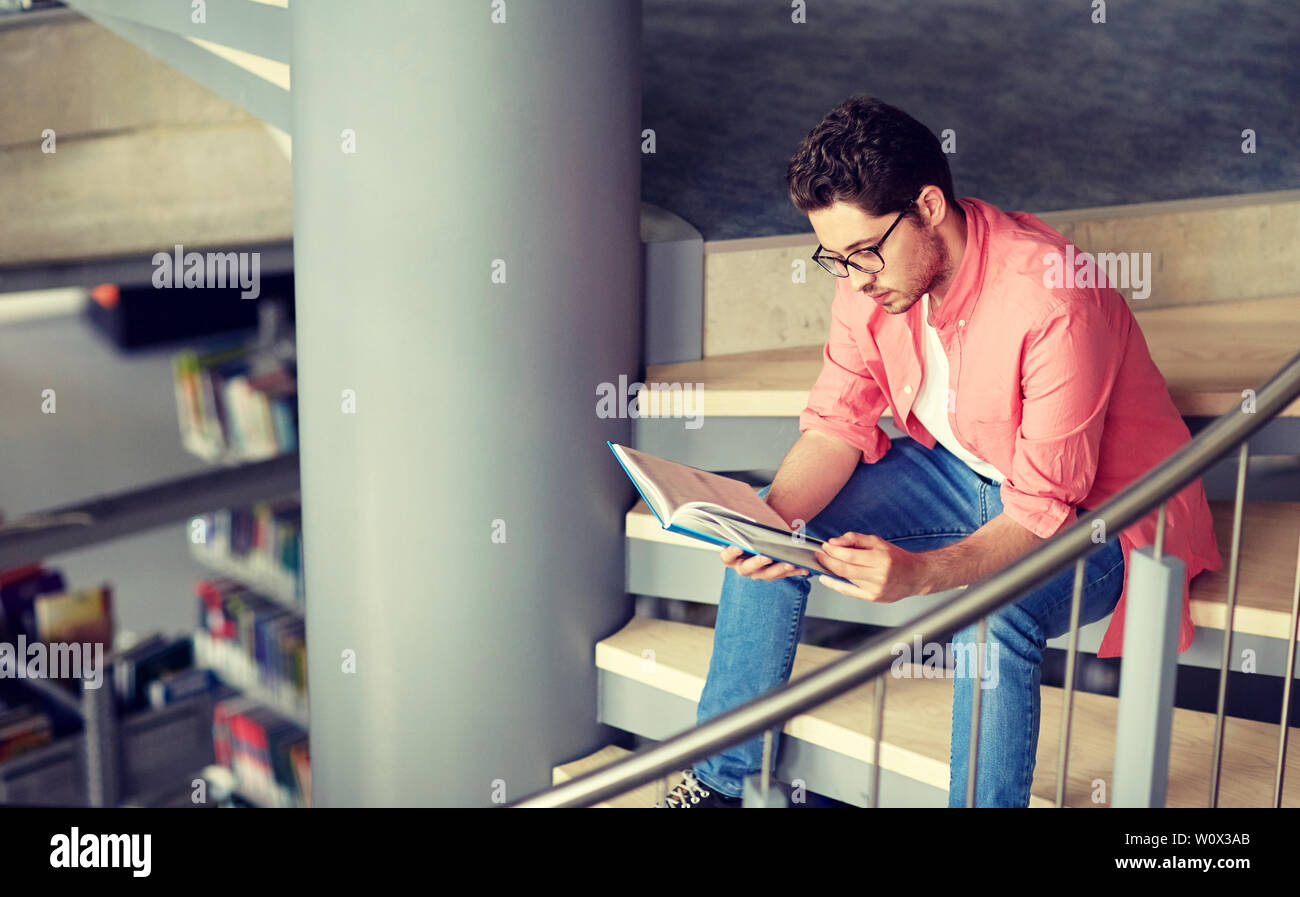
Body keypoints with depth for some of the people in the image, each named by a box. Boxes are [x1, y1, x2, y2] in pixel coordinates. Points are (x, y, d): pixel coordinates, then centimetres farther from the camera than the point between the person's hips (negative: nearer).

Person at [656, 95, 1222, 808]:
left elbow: (1045, 509, -30)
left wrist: (919, 573, -46)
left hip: (1093, 513, -6)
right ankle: (723, 779, 7)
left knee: (990, 617, -38)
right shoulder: (873, 272, -12)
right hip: (958, 470, 7)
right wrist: (774, 520, -26)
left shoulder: (1053, 302, -32)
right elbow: (838, 422, -8)